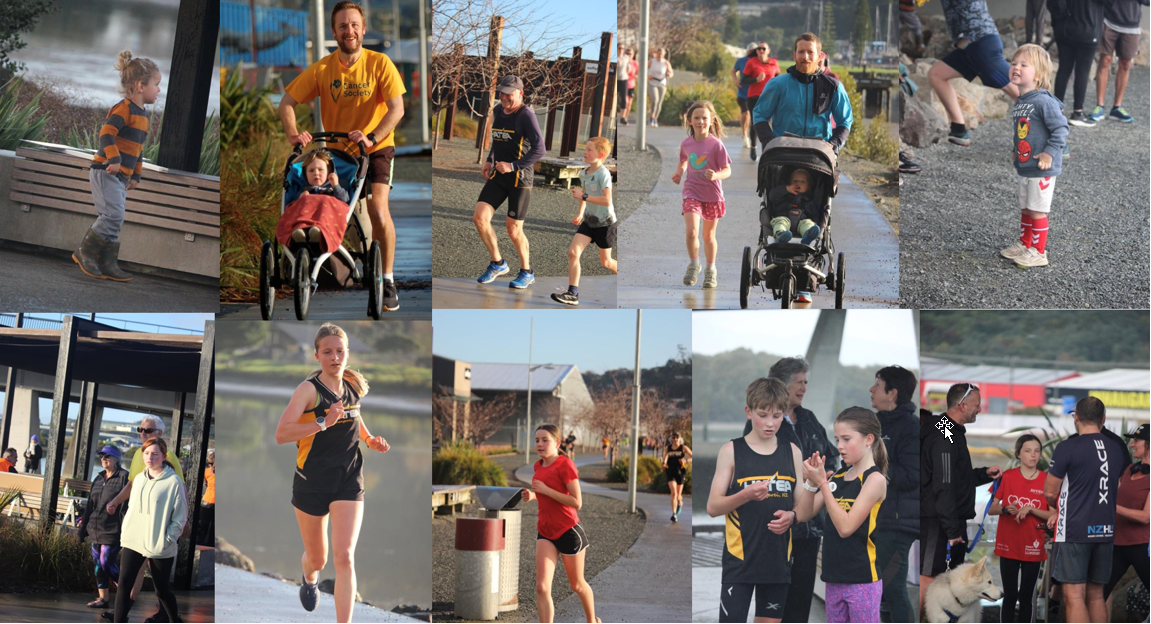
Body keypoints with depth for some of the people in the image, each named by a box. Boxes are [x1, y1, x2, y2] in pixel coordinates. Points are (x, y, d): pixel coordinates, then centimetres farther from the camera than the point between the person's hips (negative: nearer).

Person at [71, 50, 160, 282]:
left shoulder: (142, 114, 16)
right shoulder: (124, 109, -13)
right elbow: (106, 133, -24)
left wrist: (135, 175, 24)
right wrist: (114, 159, -32)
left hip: (121, 176, 10)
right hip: (106, 172, -10)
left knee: (114, 221, 9)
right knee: (113, 215, -16)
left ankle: (107, 264, 13)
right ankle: (84, 253, -5)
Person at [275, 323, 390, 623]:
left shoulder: (354, 384, 3)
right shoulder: (309, 389, -14)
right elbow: (281, 434, -26)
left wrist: (370, 440, 8)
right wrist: (323, 423, -35)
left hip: (349, 482, 2)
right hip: (311, 483, -2)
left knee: (344, 556, -14)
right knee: (317, 558, 16)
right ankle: (309, 579, 54)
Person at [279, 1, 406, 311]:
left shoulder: (379, 63, -13)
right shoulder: (321, 69, -7)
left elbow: (396, 108, -20)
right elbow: (287, 101, -5)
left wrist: (371, 138, -32)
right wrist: (292, 133, -22)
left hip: (376, 148, -3)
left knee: (378, 211, -21)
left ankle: (387, 279, -7)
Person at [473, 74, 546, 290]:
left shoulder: (526, 115, -14)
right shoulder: (498, 111, 8)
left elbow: (538, 149, -23)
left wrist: (513, 166, -27)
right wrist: (489, 160, 14)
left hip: (519, 179, -6)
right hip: (497, 176, 6)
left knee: (514, 230, -1)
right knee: (480, 218, -7)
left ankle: (526, 272, 21)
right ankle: (497, 263, 12)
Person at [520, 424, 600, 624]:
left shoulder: (565, 465, -15)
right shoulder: (538, 467, 7)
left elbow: (577, 502, -20)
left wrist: (545, 490, -23)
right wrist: (532, 495, 1)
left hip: (568, 531, -5)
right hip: (545, 532, 5)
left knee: (577, 585, 14)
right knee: (542, 587, -10)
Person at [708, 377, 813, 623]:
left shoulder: (791, 451, 6)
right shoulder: (732, 451, -3)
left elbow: (805, 510, 9)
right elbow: (712, 507, -7)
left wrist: (791, 516, -13)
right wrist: (746, 495, -24)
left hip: (778, 561, 4)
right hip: (739, 561, -4)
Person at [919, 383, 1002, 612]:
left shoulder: (951, 432, 18)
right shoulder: (943, 436, -17)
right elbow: (944, 487, -22)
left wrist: (984, 474, 14)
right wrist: (953, 529, -22)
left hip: (952, 521, 11)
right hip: (938, 523, -11)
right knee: (927, 580, -11)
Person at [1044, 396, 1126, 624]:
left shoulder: (1067, 447, -10)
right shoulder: (1116, 450, 8)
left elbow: (1050, 493, -6)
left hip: (1075, 531, -6)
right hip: (1105, 530, 6)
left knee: (1074, 596, -5)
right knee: (1095, 595, 14)